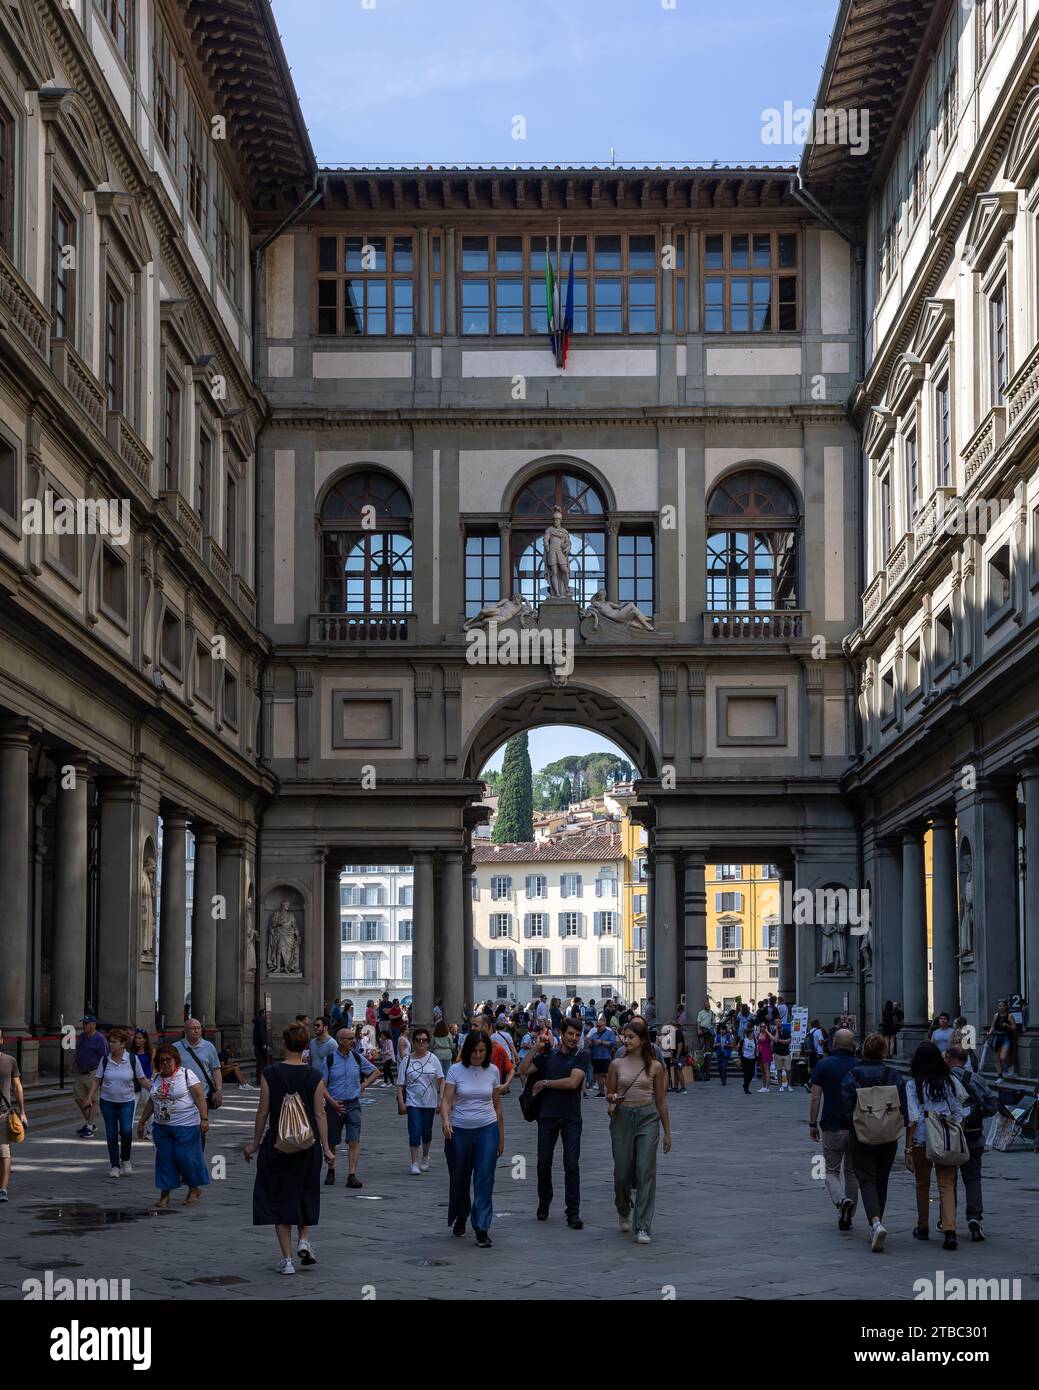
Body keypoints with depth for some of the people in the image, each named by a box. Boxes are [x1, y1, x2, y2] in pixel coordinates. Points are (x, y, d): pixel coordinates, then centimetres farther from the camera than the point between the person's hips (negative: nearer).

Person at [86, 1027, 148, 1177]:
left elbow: (142, 1079, 1)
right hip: (108, 1102, 2)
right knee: (111, 1135, 3)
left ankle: (125, 1160, 9)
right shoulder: (105, 1060, -1)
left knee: (126, 1131, -16)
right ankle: (115, 1166, 14)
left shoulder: (132, 1059, -5)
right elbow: (97, 1080, 4)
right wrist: (90, 1097, -5)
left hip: (127, 1101, -2)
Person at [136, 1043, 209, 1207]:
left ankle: (194, 1189, 12)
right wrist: (142, 1121, 21)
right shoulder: (156, 1078, 11)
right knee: (164, 1158, 2)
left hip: (186, 1126, -5)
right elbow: (151, 1102, 20)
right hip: (161, 1126, 5)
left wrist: (204, 1119, -16)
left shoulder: (186, 1074, -6)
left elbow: (200, 1097, -9)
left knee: (184, 1157, -6)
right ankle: (165, 1192, 9)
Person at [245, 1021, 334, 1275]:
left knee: (279, 1197, 8)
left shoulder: (270, 1074, -7)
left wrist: (255, 1143, 7)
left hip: (276, 1144, -1)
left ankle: (287, 1259, 5)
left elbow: (263, 1112, -4)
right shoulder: (315, 1076, -5)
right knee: (305, 1193, 25)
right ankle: (304, 1240, 12)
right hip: (308, 1145, 1)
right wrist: (326, 1148, 1)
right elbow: (319, 1115, -5)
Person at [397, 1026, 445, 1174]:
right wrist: (401, 1102, -8)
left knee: (427, 1132, 12)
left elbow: (441, 1080, 0)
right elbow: (400, 1084, 0)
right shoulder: (407, 1060, -1)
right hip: (413, 1102, -1)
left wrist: (442, 1100, -8)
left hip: (430, 1101, 1)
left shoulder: (433, 1059, 0)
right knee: (415, 1131, -9)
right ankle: (414, 1163, -5)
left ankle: (425, 1158, 35)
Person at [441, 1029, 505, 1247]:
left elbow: (497, 1105, 10)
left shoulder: (492, 1071, 2)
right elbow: (446, 1100, -10)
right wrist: (445, 1120, -30)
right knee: (459, 1179, 12)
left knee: (485, 1179, -8)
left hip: (487, 1130, 0)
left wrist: (501, 1136, 12)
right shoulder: (456, 1070, -5)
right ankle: (461, 1217, 36)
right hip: (459, 1131, 0)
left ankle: (482, 1228, -6)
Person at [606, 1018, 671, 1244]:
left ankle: (643, 1227, -6)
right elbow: (609, 1095, 13)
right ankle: (624, 1212, 36)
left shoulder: (655, 1066, 1)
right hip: (623, 1117, 2)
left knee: (646, 1172, -9)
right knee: (622, 1172, 6)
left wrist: (667, 1133, 8)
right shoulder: (616, 1065, 4)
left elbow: (661, 1102, 7)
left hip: (648, 1117, -1)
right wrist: (612, 1101, -11)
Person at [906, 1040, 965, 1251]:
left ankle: (923, 1228, 28)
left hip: (921, 1141, -1)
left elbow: (913, 1119, -10)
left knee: (922, 1185, 16)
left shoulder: (913, 1085, -5)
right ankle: (949, 1230, -18)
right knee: (947, 1186, 0)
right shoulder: (950, 1082, 4)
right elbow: (959, 1115, 5)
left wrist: (908, 1148, -7)